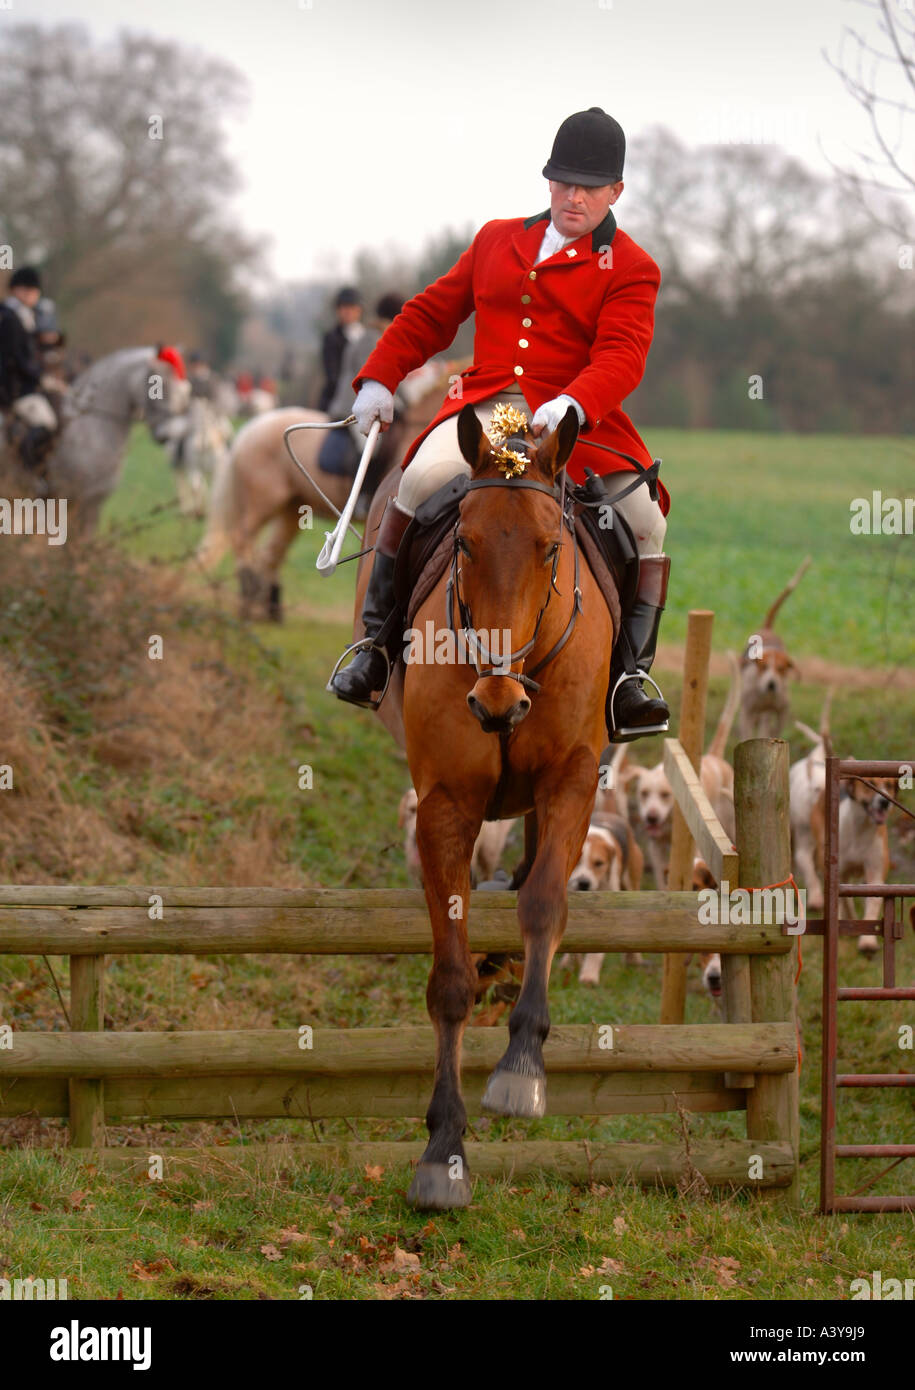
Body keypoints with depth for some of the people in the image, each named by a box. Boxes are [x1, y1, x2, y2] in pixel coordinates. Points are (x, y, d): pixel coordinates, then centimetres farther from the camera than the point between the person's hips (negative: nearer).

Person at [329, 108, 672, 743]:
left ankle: (629, 674, -8)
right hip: (483, 407, 1)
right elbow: (431, 314, 25)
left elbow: (621, 357, -12)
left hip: (576, 422, -1)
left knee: (645, 519, -21)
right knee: (423, 479, -28)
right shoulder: (498, 241, 19)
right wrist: (379, 378, 12)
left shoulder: (630, 269, 5)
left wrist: (570, 404, -32)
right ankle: (377, 641, -14)